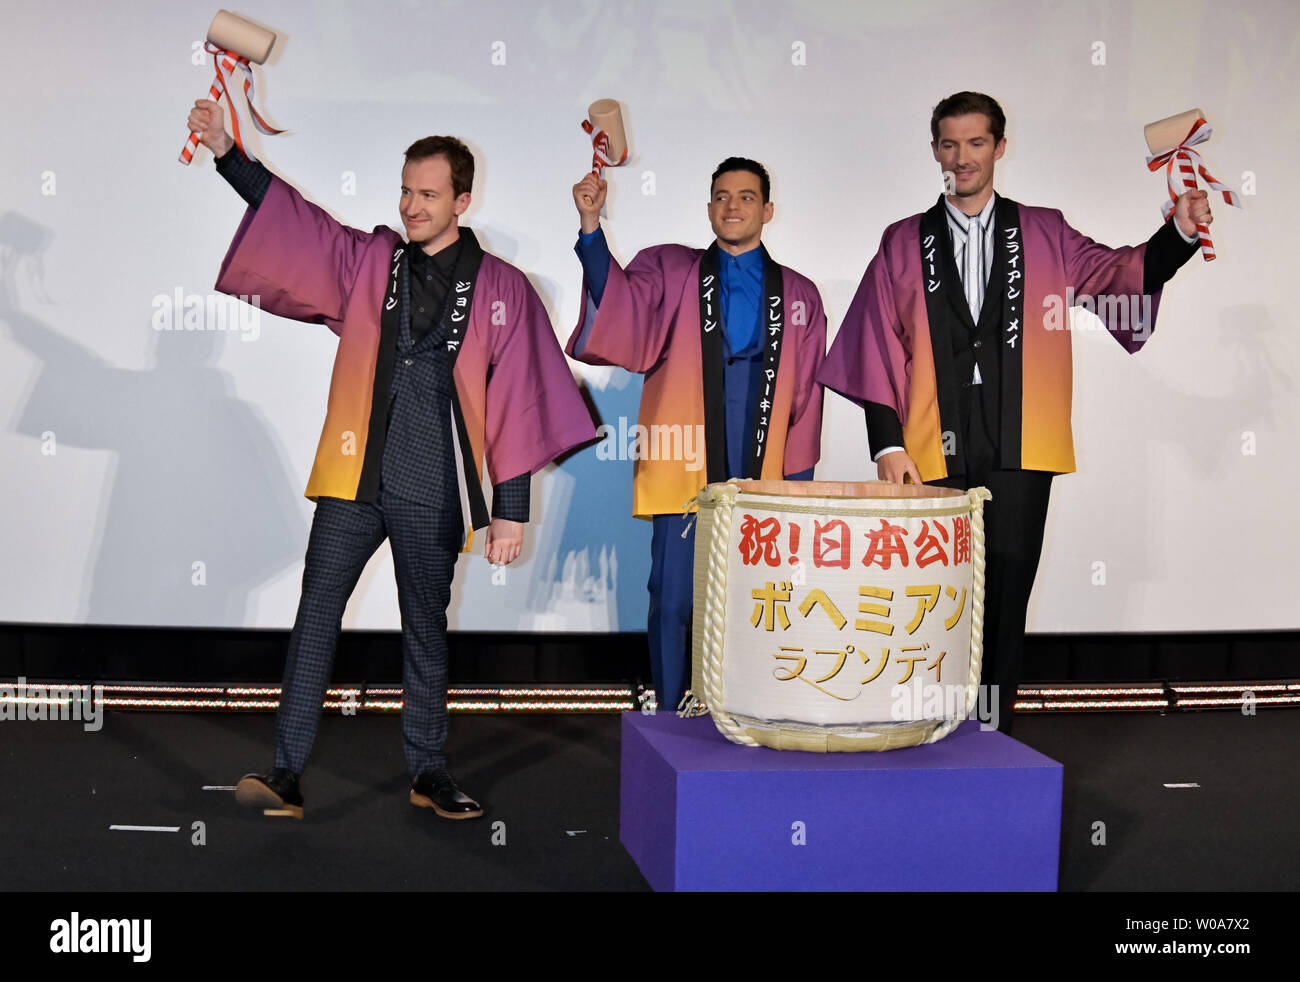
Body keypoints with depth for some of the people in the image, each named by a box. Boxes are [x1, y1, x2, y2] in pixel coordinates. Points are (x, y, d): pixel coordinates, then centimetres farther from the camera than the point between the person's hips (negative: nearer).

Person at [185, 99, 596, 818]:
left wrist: (510, 510, -4)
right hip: (353, 480, 2)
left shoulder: (499, 290, 0)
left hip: (432, 495, -1)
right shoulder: (368, 260, 7)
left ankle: (427, 771, 25)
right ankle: (287, 773, 3)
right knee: (315, 618, -2)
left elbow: (517, 403, -1)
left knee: (426, 631, 11)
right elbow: (290, 219, -1)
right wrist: (226, 152, -17)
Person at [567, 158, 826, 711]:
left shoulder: (798, 296, 15)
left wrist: (799, 481, 8)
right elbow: (620, 306, -9)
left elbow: (806, 396, 13)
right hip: (682, 472, -1)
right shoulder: (669, 271, 11)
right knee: (672, 600, -3)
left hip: (759, 478, 2)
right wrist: (592, 228, -21)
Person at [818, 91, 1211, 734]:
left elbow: (1118, 272, 1)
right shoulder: (904, 245, 10)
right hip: (935, 454, 0)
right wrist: (888, 444, -5)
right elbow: (877, 354, 4)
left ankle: (994, 736, 12)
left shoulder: (1042, 235, 12)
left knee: (1006, 597, 2)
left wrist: (1180, 233, -17)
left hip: (1018, 452, 1)